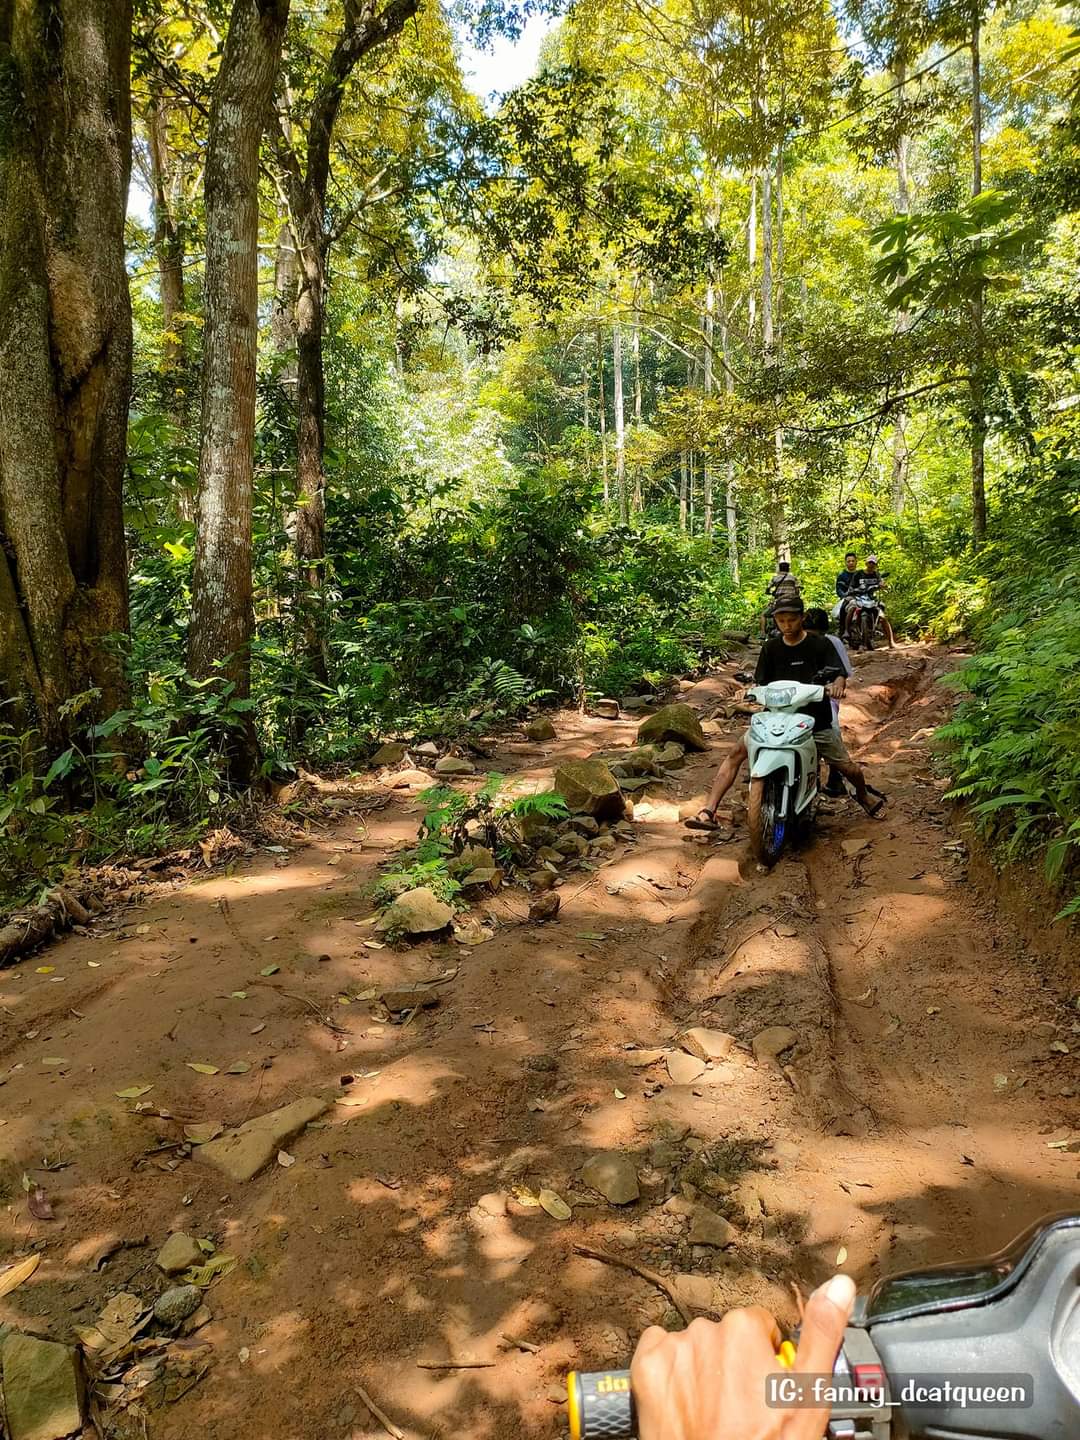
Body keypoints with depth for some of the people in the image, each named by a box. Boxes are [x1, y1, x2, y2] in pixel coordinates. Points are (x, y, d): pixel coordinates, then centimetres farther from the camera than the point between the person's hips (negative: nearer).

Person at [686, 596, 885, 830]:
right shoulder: (770, 648, 6)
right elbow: (761, 683, 7)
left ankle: (863, 796, 36)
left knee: (849, 769, -2)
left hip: (816, 720, -1)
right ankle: (708, 812, -25)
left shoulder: (820, 644, 0)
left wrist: (836, 684, -33)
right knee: (736, 752, -19)